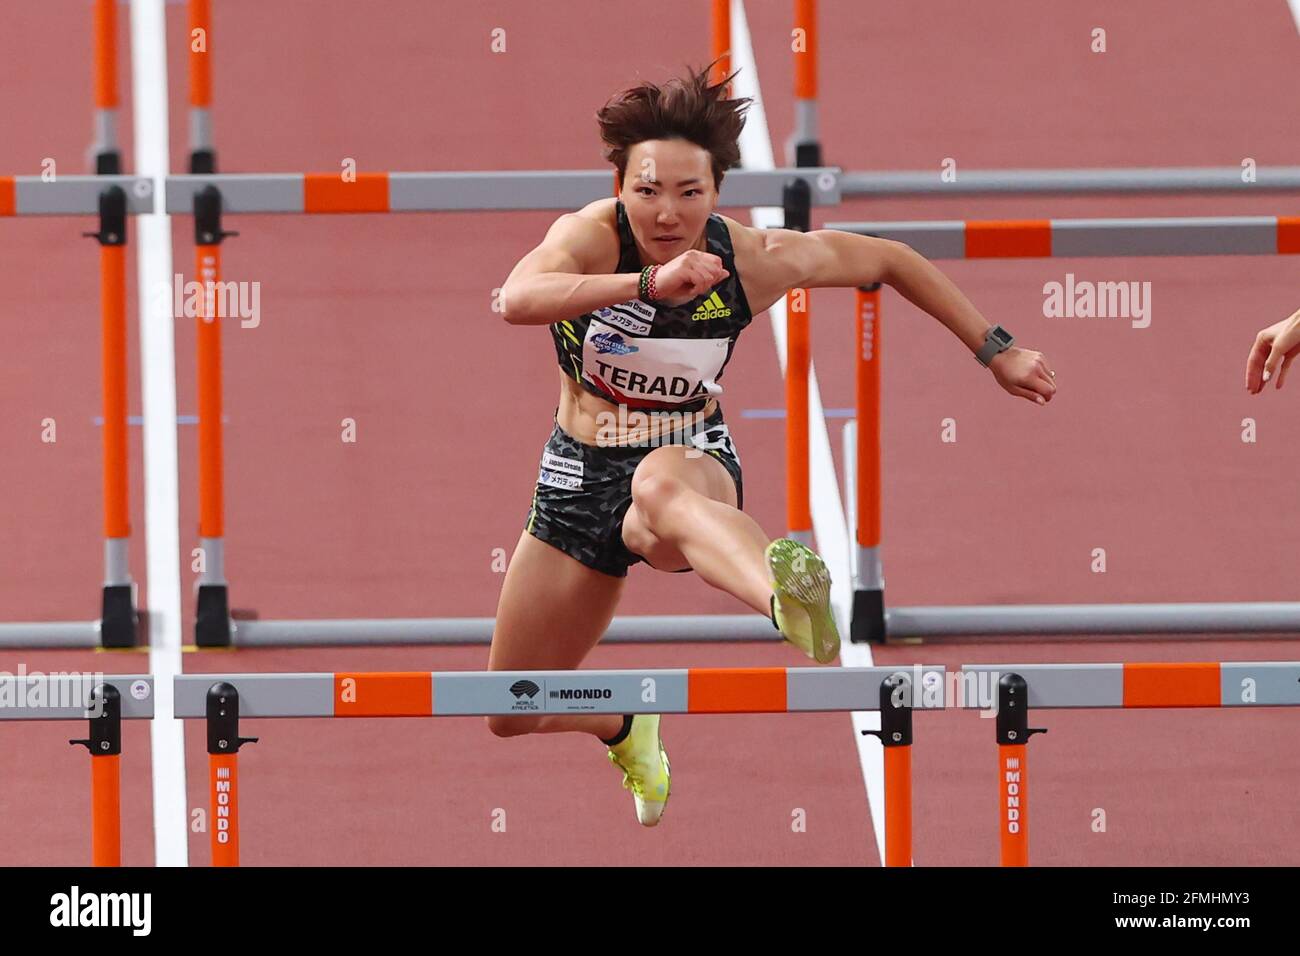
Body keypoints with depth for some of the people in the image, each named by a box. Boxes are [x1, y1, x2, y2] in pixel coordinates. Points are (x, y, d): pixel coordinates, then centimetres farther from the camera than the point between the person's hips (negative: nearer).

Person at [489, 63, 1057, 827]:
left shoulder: (755, 260, -14)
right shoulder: (592, 235, -19)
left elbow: (890, 261, 5)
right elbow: (517, 299, -43)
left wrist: (997, 352, 6)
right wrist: (649, 284, -56)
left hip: (693, 465, -3)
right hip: (580, 478, 3)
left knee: (662, 483, -45)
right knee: (514, 720, 12)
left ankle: (786, 597, -78)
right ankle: (626, 728, 48)